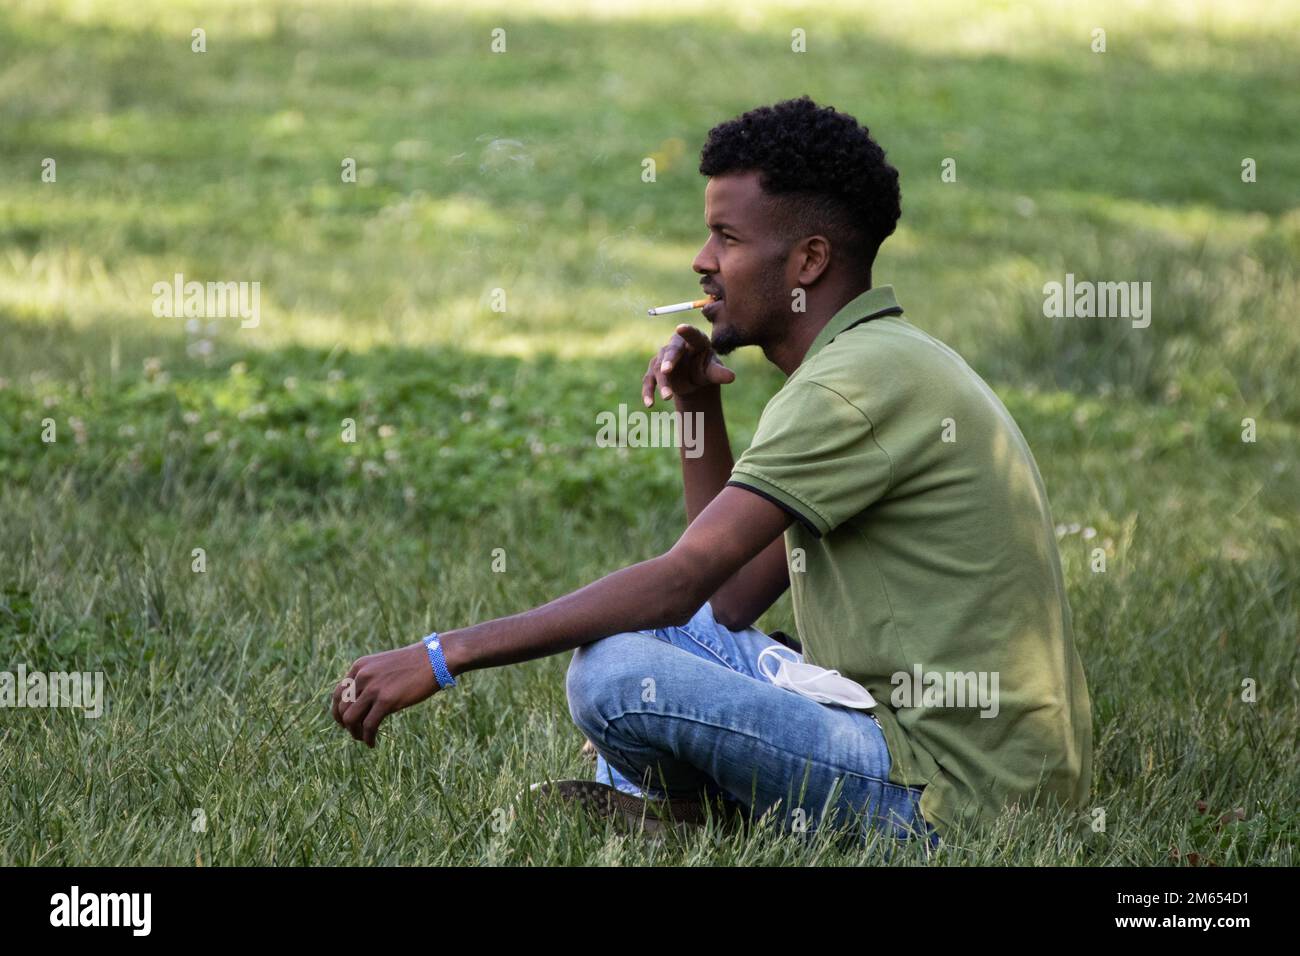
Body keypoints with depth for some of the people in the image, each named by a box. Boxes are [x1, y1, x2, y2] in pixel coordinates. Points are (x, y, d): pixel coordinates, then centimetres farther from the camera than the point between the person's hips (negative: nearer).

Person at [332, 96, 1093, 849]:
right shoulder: (884, 361, 16)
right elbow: (732, 599, 18)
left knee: (612, 672, -19)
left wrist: (443, 656, -19)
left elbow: (683, 582, -22)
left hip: (958, 790, -10)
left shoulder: (858, 384, -16)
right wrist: (698, 409, 9)